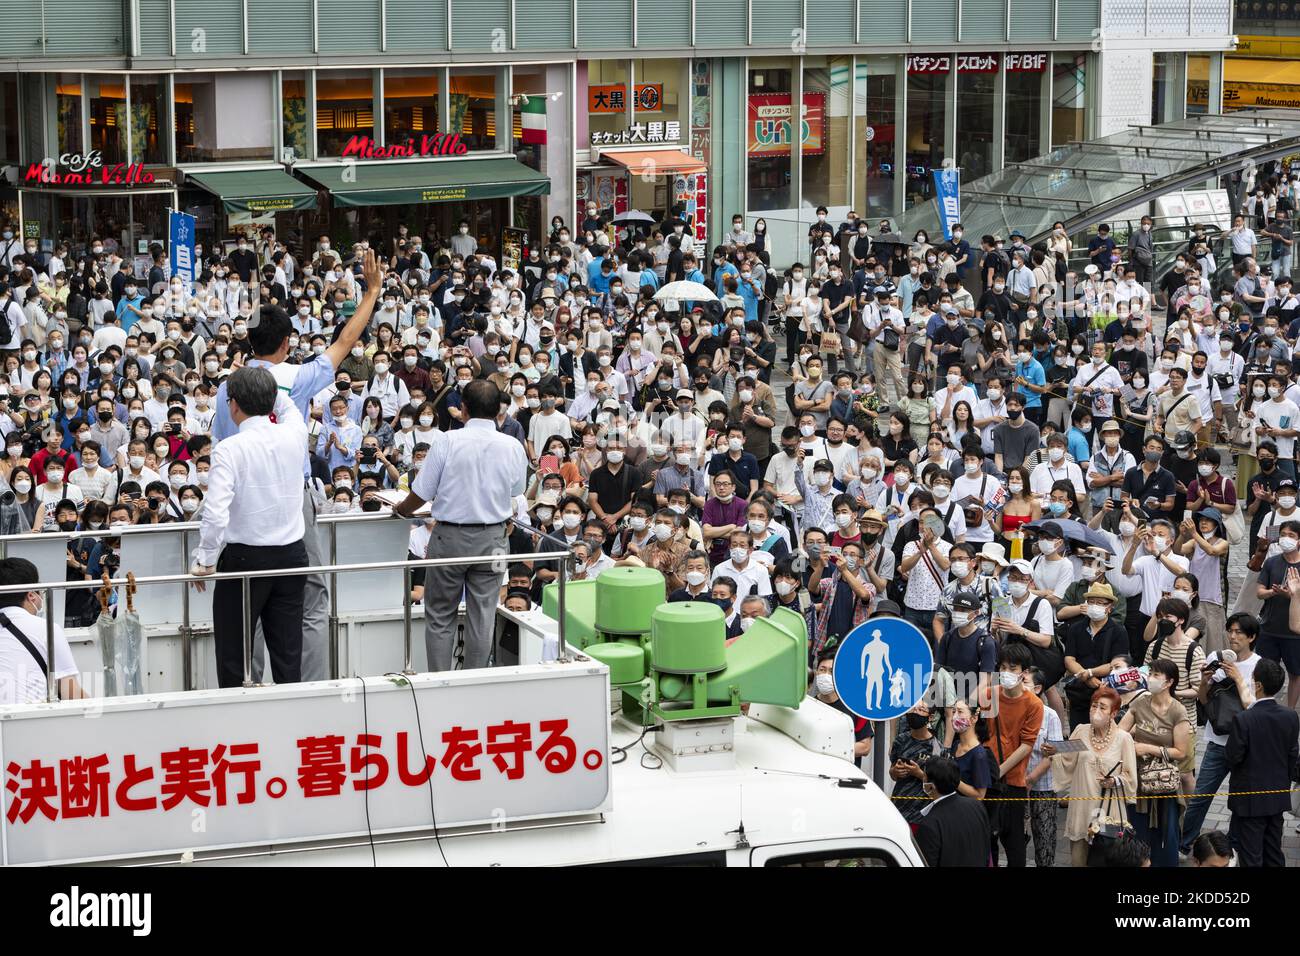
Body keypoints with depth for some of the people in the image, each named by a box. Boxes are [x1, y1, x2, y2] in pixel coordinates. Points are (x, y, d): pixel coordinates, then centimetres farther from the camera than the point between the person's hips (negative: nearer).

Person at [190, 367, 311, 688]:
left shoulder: (229, 450, -15)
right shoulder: (293, 435, -1)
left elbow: (215, 514, -22)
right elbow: (289, 407, 26)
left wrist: (205, 561, -11)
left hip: (245, 556, -5)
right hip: (292, 553, 5)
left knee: (233, 652, 3)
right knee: (288, 653, 7)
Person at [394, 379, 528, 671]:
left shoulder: (448, 442, -13)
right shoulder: (513, 447, -5)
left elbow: (421, 494, -8)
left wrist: (401, 510, 13)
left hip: (450, 536, -2)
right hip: (492, 538, 2)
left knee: (440, 616, 9)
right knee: (482, 616, 8)